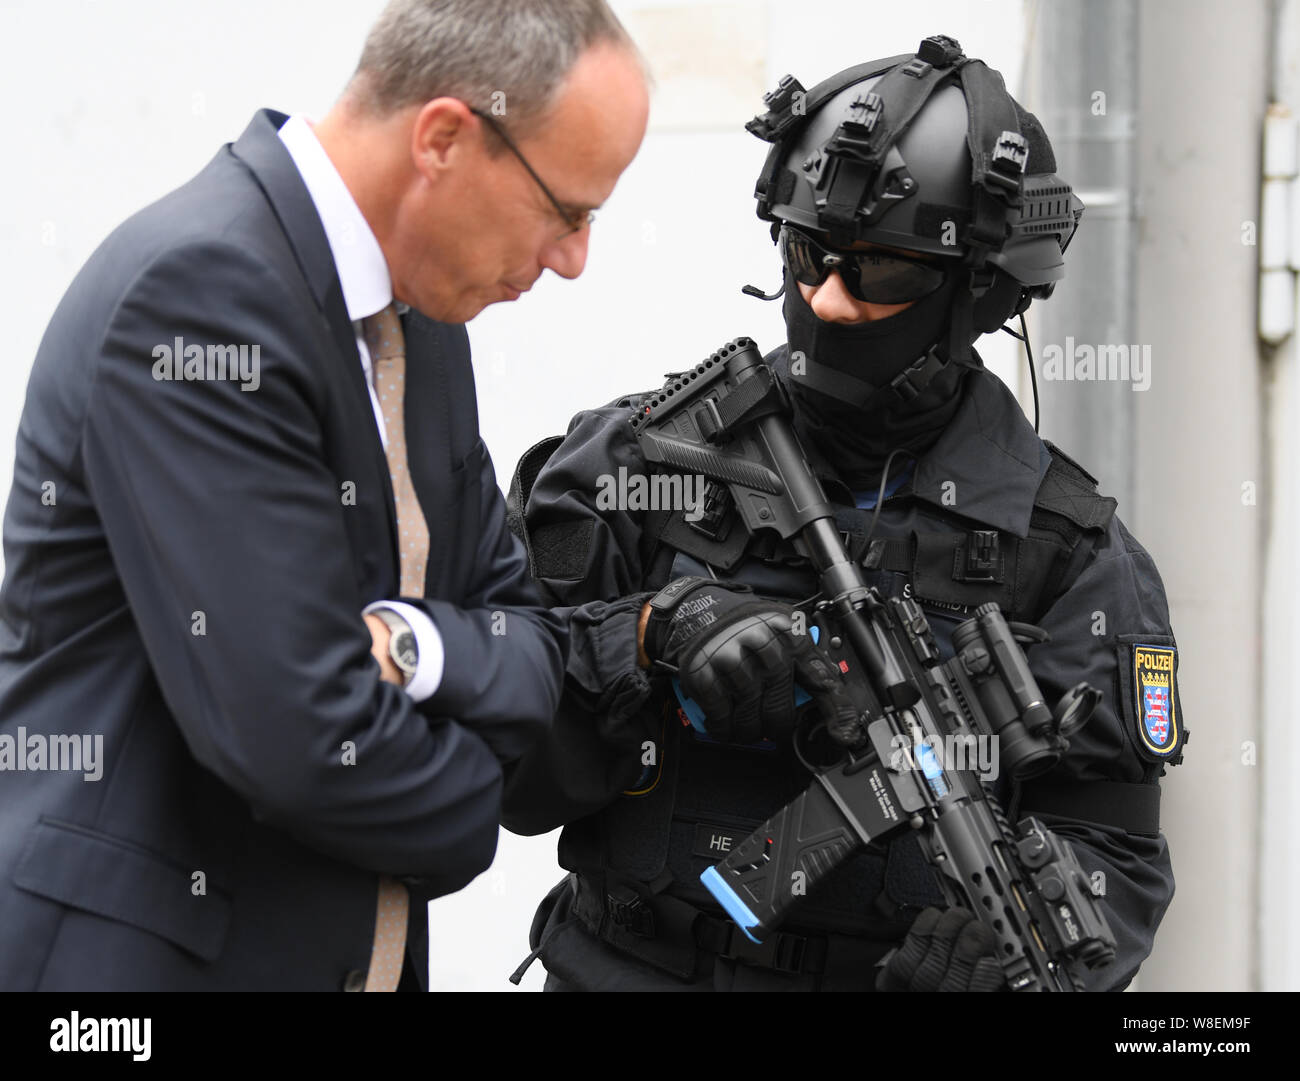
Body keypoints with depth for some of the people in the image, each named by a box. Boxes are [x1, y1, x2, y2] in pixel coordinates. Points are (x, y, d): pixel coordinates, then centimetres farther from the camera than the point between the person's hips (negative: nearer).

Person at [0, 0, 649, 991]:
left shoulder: (418, 313, 7)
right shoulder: (197, 290, -21)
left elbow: (534, 650, 9)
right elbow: (295, 738, -25)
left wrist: (411, 645, -13)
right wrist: (471, 806, -6)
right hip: (141, 955, -9)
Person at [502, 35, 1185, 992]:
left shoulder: (1066, 549, 4)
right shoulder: (634, 457, 5)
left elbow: (1110, 850, 6)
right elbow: (498, 771, 1)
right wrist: (654, 636, -14)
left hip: (906, 975, 0)